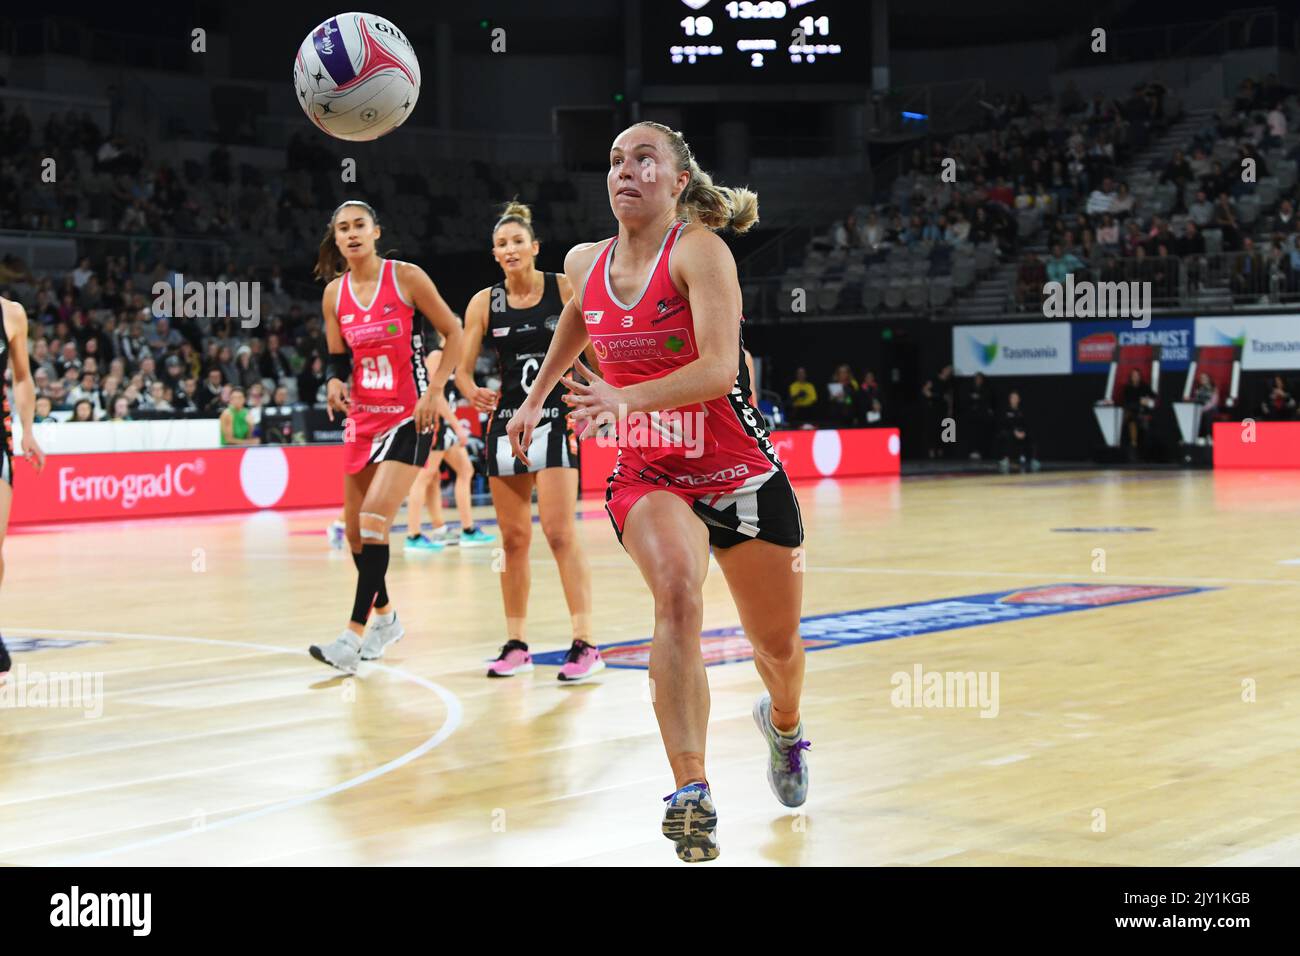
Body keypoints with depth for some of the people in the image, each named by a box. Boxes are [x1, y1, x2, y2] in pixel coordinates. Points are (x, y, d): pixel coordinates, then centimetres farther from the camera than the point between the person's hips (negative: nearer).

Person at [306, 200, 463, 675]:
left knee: (374, 517, -19)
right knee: (354, 529, 10)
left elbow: (454, 334, -3)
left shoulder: (406, 277, -8)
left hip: (408, 416, -6)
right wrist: (335, 382, -7)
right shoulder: (334, 294, 5)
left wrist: (434, 391, -12)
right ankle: (385, 617, 32)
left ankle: (354, 634, -18)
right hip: (362, 417, 6)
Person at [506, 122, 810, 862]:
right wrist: (537, 397, 30)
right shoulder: (585, 264, 0)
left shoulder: (699, 250, -17)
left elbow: (719, 368, -30)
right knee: (678, 592, -30)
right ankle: (692, 795, -33)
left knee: (778, 646, 12)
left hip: (741, 472, -2)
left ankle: (783, 723, 49)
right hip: (649, 474, 2)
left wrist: (624, 398, -43)